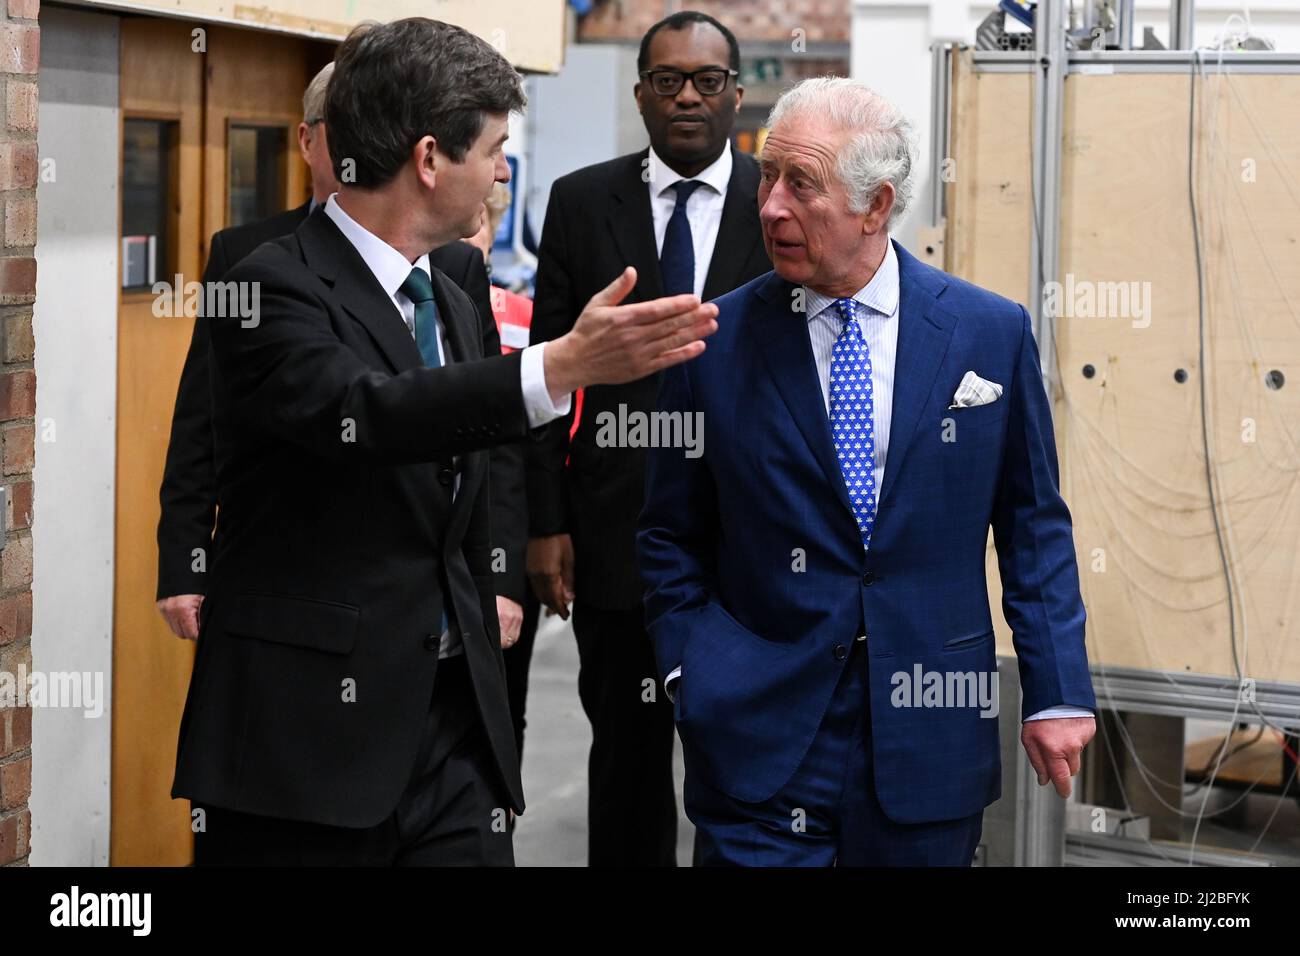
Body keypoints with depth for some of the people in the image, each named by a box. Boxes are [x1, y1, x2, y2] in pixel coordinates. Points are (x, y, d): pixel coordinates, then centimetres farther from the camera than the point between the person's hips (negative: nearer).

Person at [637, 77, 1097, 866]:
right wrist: (691, 672, -3)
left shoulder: (993, 333, 0)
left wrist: (1058, 691, 2)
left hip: (931, 737, 1)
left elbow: (1034, 527, 6)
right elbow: (671, 536, 8)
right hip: (760, 733, -1)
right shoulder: (717, 342, -1)